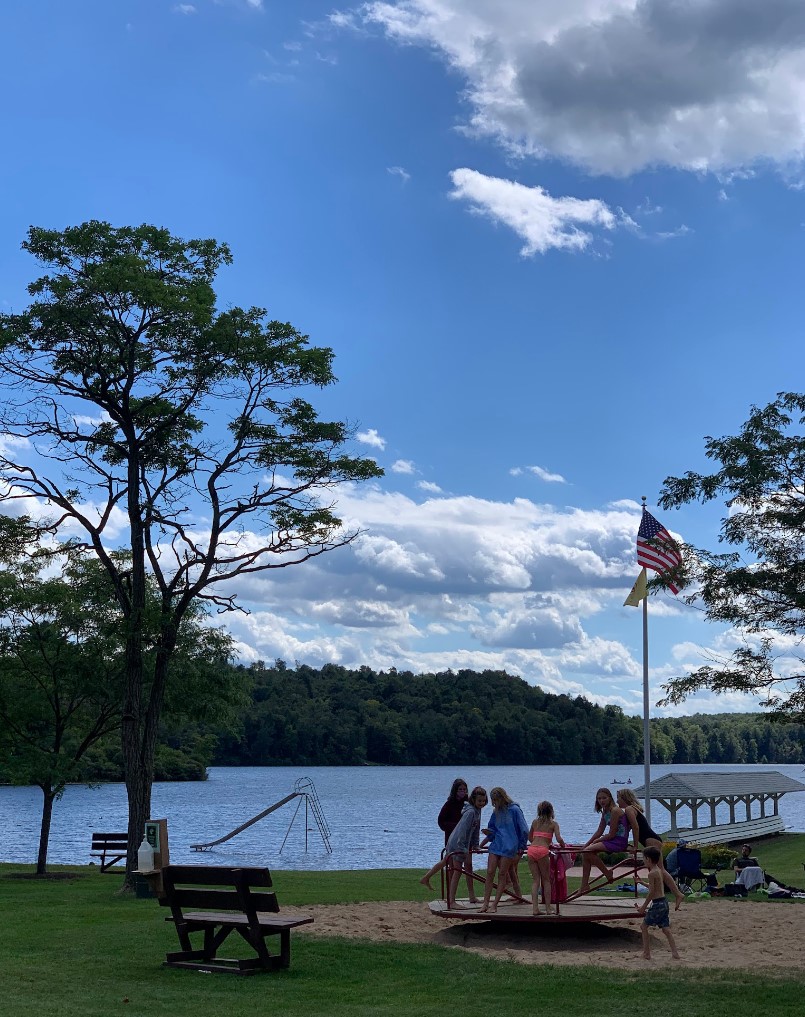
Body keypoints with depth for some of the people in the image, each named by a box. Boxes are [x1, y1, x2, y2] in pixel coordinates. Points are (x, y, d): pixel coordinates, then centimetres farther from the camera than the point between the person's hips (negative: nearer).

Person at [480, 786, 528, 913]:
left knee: (502, 874, -4)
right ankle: (485, 903, 0)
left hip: (509, 847, -6)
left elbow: (524, 830, -4)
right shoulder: (496, 812, 13)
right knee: (490, 872, -3)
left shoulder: (514, 810, -7)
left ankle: (495, 904, -2)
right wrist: (489, 832, -1)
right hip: (496, 845, 6)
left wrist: (521, 847, -1)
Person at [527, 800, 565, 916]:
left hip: (531, 849, 3)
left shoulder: (535, 822, 21)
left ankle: (535, 908, -2)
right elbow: (559, 839, -2)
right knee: (546, 880, 8)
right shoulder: (553, 824, 10)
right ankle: (548, 908, 6)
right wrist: (563, 845, 18)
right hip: (542, 851, -3)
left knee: (535, 880, 6)